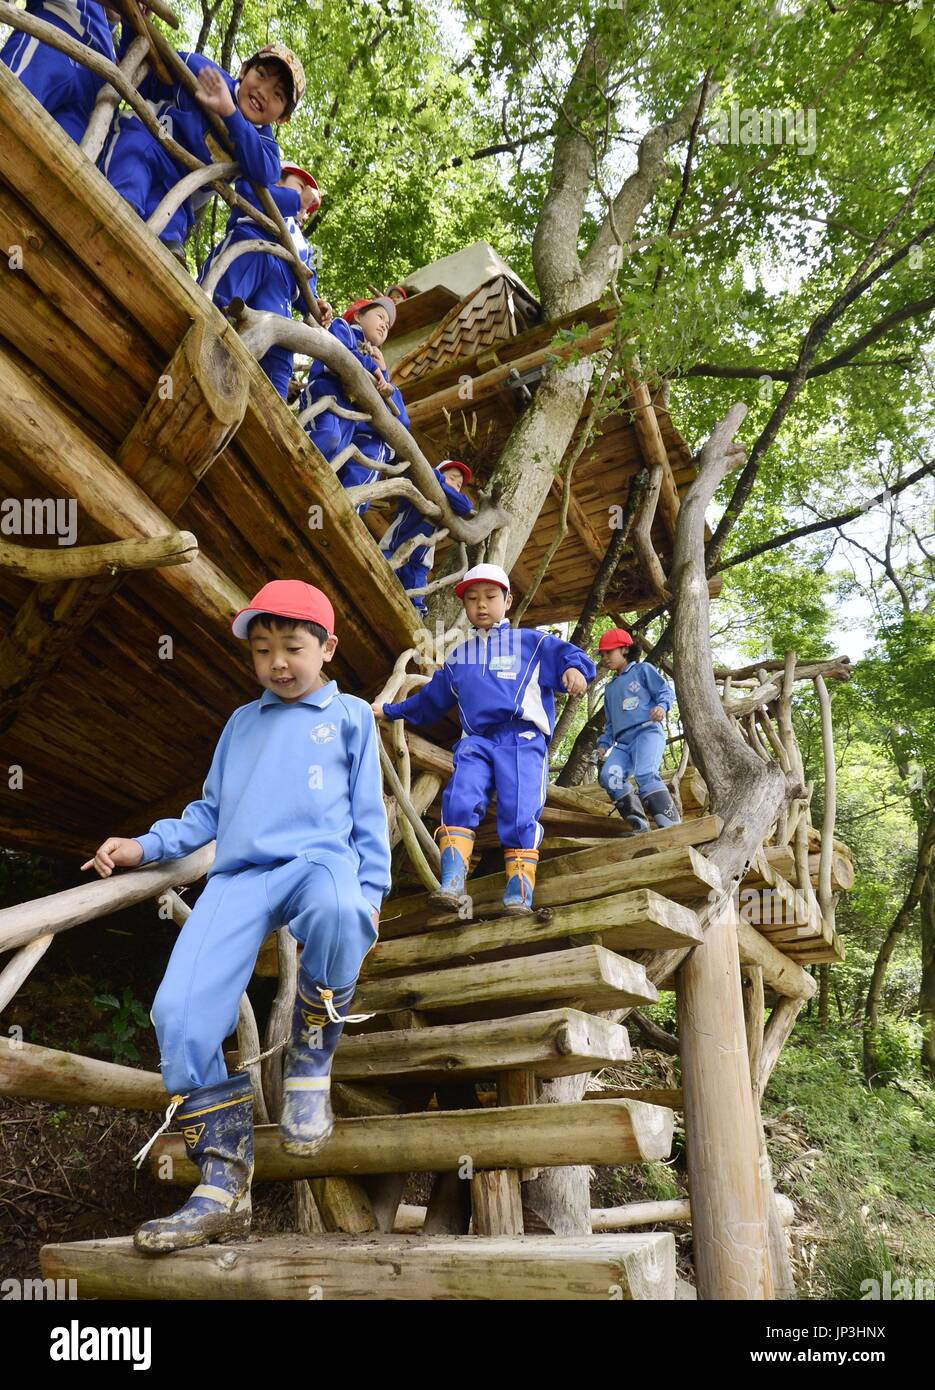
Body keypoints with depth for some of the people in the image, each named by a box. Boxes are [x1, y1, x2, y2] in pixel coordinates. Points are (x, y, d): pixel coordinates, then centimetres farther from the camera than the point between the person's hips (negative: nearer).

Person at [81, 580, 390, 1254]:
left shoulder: (349, 715, 16)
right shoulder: (241, 722, 28)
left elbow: (368, 815, 13)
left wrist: (370, 894, 2)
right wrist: (146, 846, 14)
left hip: (319, 860, -3)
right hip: (239, 876, 4)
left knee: (337, 910, -41)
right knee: (180, 1010, -19)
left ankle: (311, 1059, -13)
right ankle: (224, 1185, -6)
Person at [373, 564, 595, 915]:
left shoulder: (531, 642, 13)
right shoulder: (458, 656, 27)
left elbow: (568, 655, 3)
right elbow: (431, 698, 38)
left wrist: (574, 668, -22)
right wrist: (391, 711, 43)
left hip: (522, 740, -3)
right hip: (476, 741, 4)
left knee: (519, 814, -17)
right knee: (459, 801, -20)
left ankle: (519, 895, -14)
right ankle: (451, 883, -22)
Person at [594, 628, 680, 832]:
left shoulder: (642, 670, 14)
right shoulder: (610, 688, 32)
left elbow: (667, 691, 5)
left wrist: (662, 706, -16)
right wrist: (604, 744, 19)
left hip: (647, 732, -5)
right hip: (623, 742, 6)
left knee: (646, 774, -33)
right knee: (609, 776, -25)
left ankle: (671, 826, -35)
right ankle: (639, 826, -22)